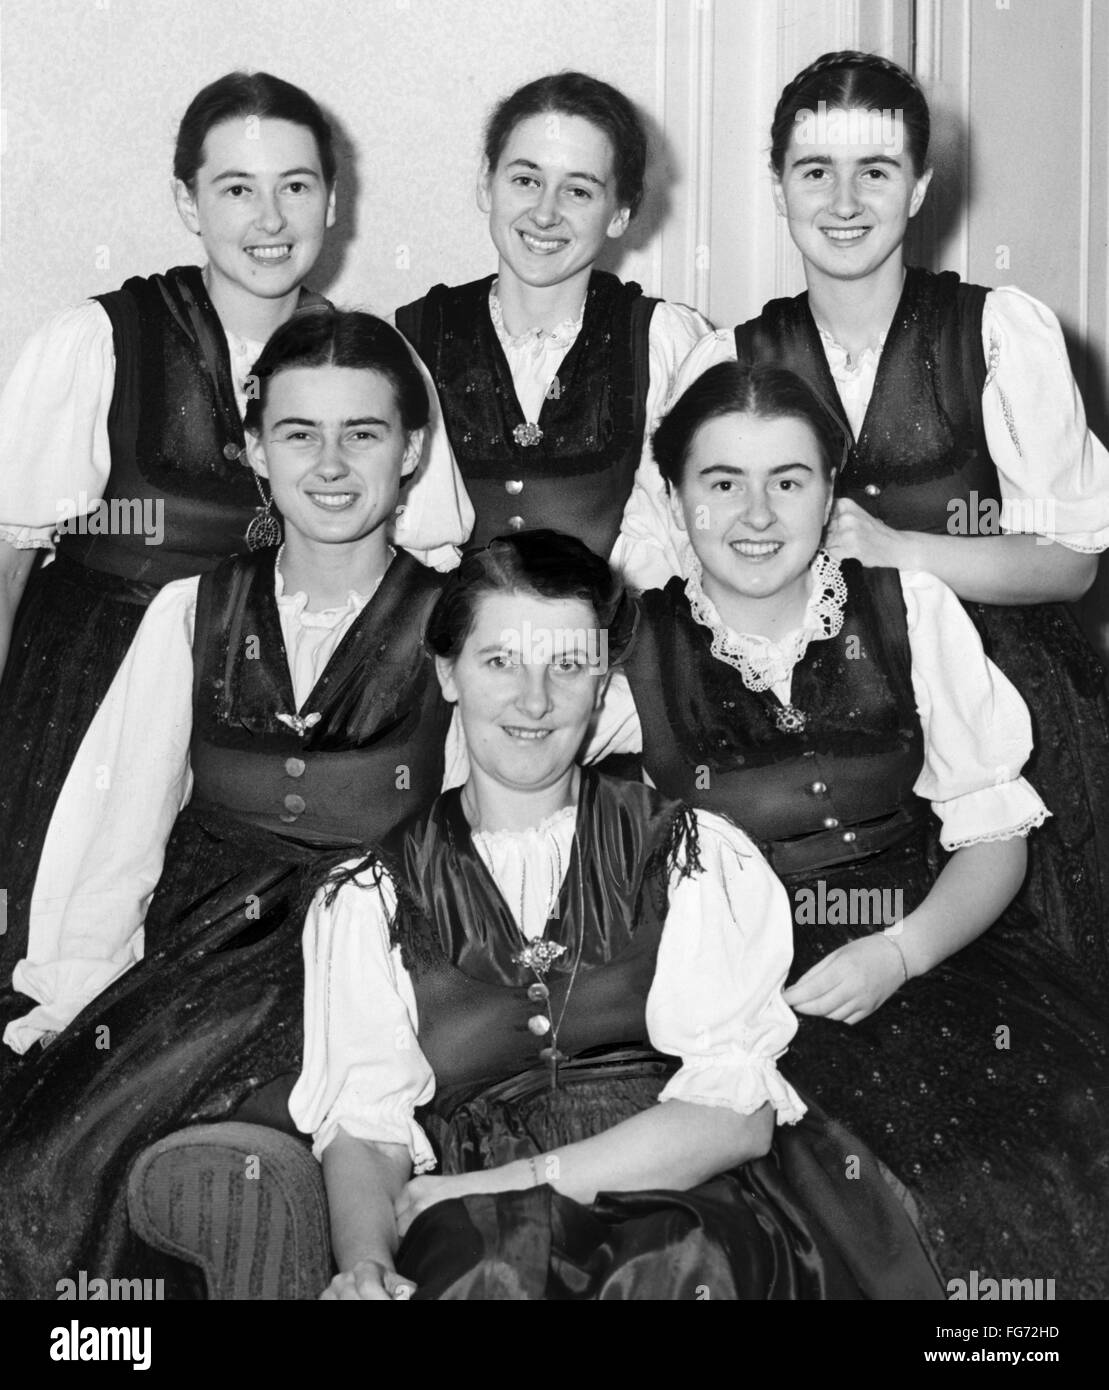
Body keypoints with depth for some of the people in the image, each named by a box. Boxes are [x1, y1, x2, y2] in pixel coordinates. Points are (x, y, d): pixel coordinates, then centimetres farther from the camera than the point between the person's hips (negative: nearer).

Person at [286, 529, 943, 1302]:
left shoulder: (697, 856, 10)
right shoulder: (367, 899, 14)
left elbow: (737, 1114, -1)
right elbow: (364, 1124, 1)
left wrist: (516, 1179, -10)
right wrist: (365, 1261, -21)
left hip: (686, 1215, 1)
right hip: (482, 1236, 0)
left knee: (672, 1268, -35)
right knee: (489, 1277, -36)